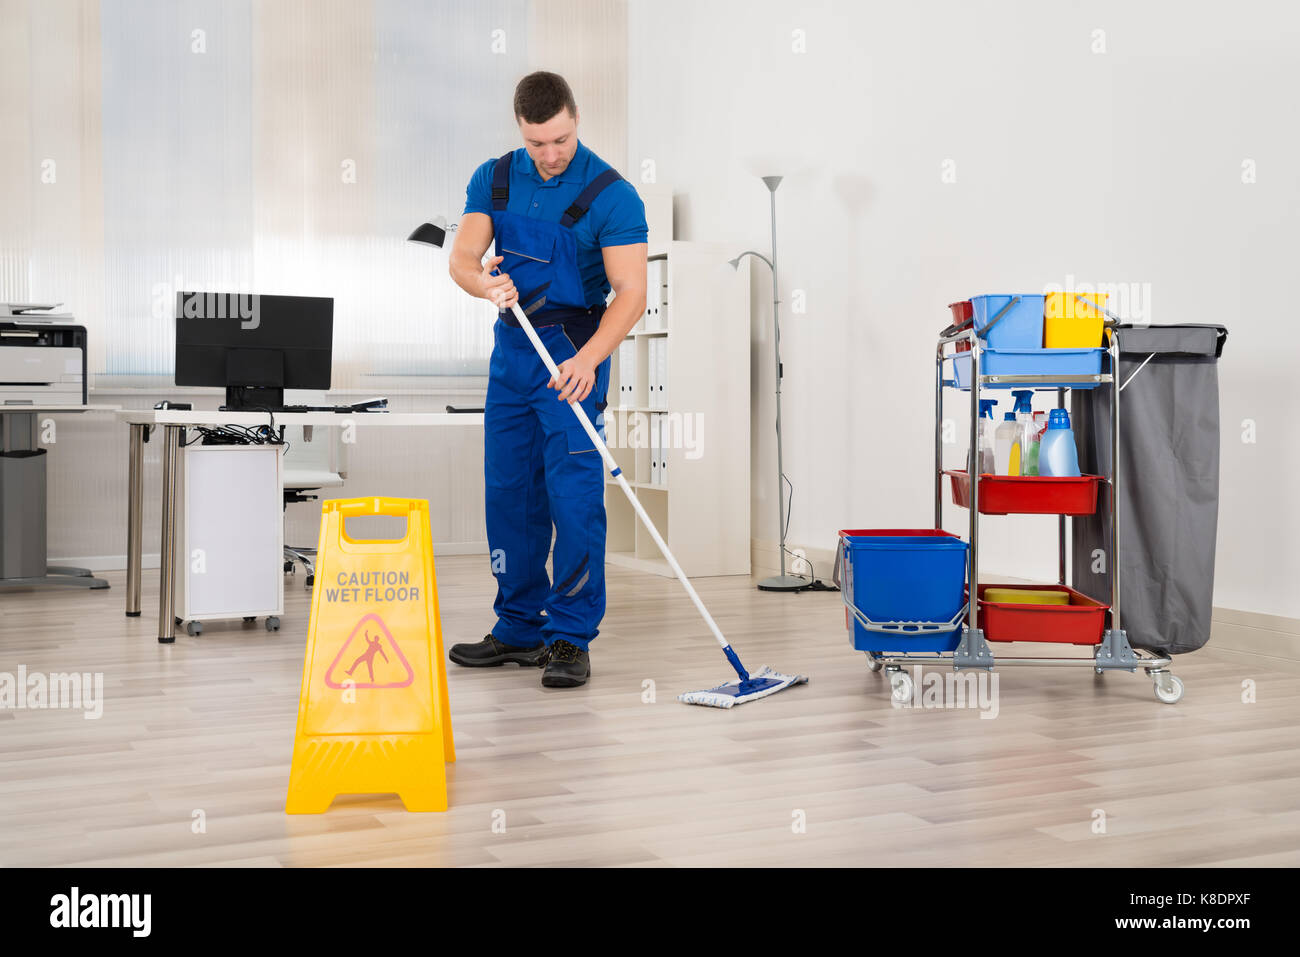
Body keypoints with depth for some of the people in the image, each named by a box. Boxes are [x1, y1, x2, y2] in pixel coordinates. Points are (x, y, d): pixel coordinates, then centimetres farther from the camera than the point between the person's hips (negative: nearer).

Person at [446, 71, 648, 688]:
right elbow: (461, 257, -5)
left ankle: (570, 637, -2)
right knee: (508, 492, 9)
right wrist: (486, 283, -29)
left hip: (574, 352, -5)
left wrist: (589, 358, -35)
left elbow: (630, 291, -20)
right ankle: (520, 628, 20)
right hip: (511, 347, 6)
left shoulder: (611, 194, -13)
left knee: (574, 494, -10)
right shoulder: (493, 179, 3)